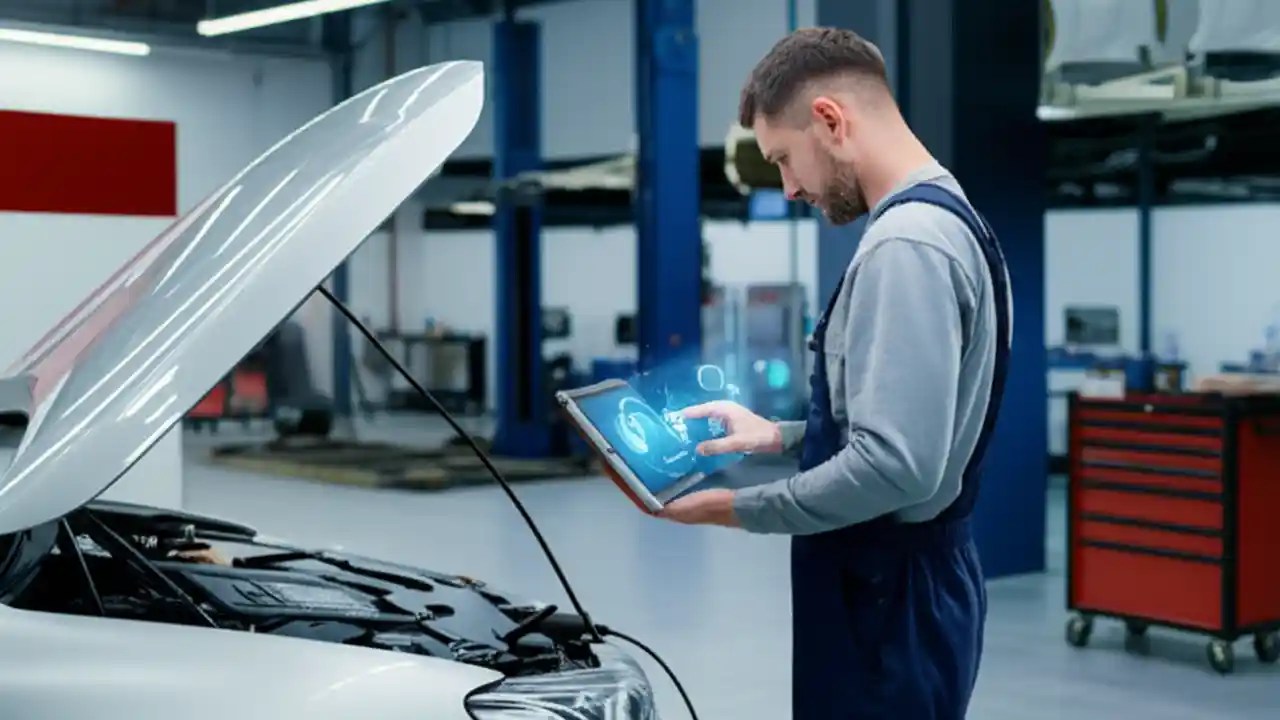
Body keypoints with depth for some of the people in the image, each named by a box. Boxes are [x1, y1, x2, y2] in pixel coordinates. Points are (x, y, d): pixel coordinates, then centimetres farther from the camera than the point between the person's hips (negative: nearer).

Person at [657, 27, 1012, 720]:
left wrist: (737, 508, -17)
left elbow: (896, 465, -28)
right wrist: (780, 435, 16)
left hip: (888, 598, -10)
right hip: (903, 582, 10)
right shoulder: (946, 220, 12)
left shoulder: (904, 246, -21)